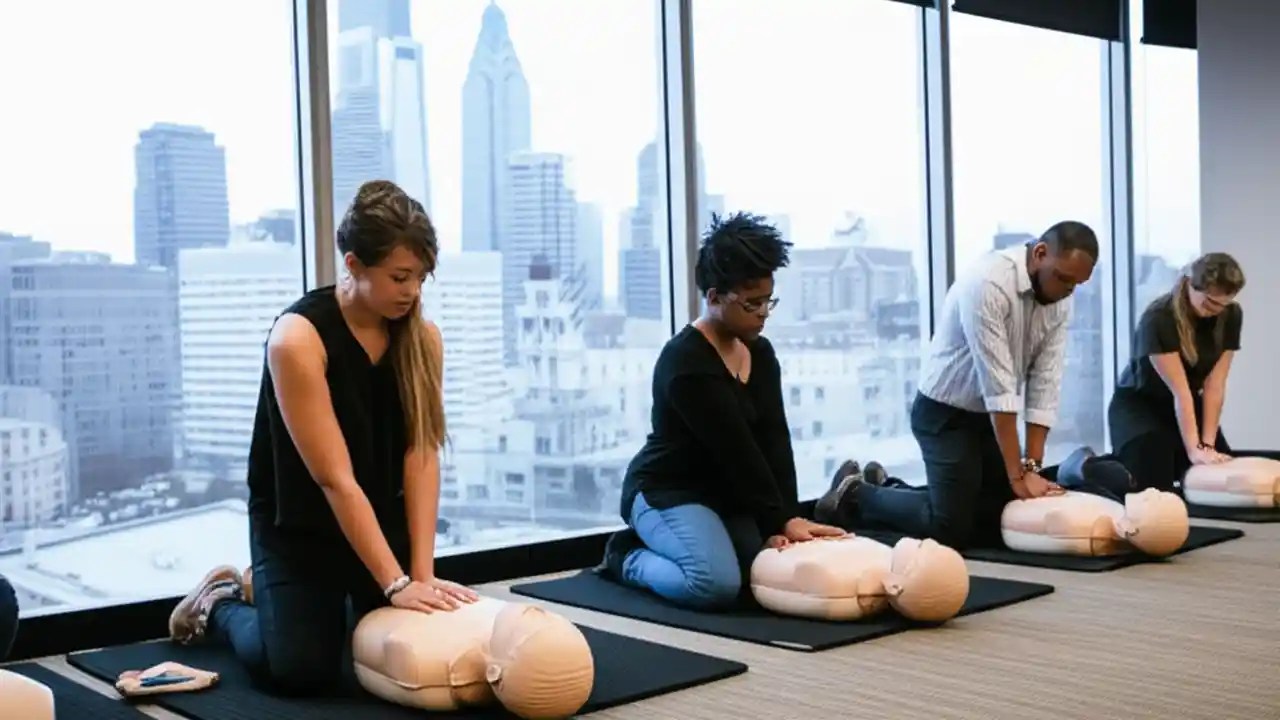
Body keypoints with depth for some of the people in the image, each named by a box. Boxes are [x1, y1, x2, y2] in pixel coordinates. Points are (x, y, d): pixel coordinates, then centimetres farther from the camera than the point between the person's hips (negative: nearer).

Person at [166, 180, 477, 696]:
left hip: (384, 518, 5)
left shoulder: (422, 337, -9)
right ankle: (220, 602, 17)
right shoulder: (298, 340, -26)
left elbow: (421, 453, -14)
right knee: (302, 671, -15)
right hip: (298, 527, -5)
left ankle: (350, 606, 28)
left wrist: (422, 571, -21)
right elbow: (335, 479, -28)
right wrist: (397, 584, -29)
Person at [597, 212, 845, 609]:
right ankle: (628, 558, 0)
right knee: (718, 585, -30)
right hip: (667, 492, -9)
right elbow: (737, 451, -24)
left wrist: (785, 521, -15)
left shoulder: (761, 354, 3)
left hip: (726, 492, 9)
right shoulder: (686, 363, -23)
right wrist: (781, 521, -22)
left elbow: (775, 443, -4)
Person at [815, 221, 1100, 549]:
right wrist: (1018, 475, -27)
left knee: (1001, 518, 9)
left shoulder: (1059, 300, -4)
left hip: (989, 415, 8)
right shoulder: (988, 282, -28)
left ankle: (886, 486, 23)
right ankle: (855, 494, 13)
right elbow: (998, 384, -29)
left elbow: (1046, 383, -6)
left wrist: (1032, 466, -14)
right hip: (946, 414, -8)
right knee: (952, 528, -8)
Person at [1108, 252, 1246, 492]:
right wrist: (1194, 449, -34)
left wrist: (1207, 444, -19)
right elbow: (1180, 391, -30)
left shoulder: (1231, 315, -10)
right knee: (1153, 489, -17)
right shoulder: (1158, 319, -27)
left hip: (1189, 408, 6)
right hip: (1139, 406, -6)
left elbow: (1215, 385, -13)